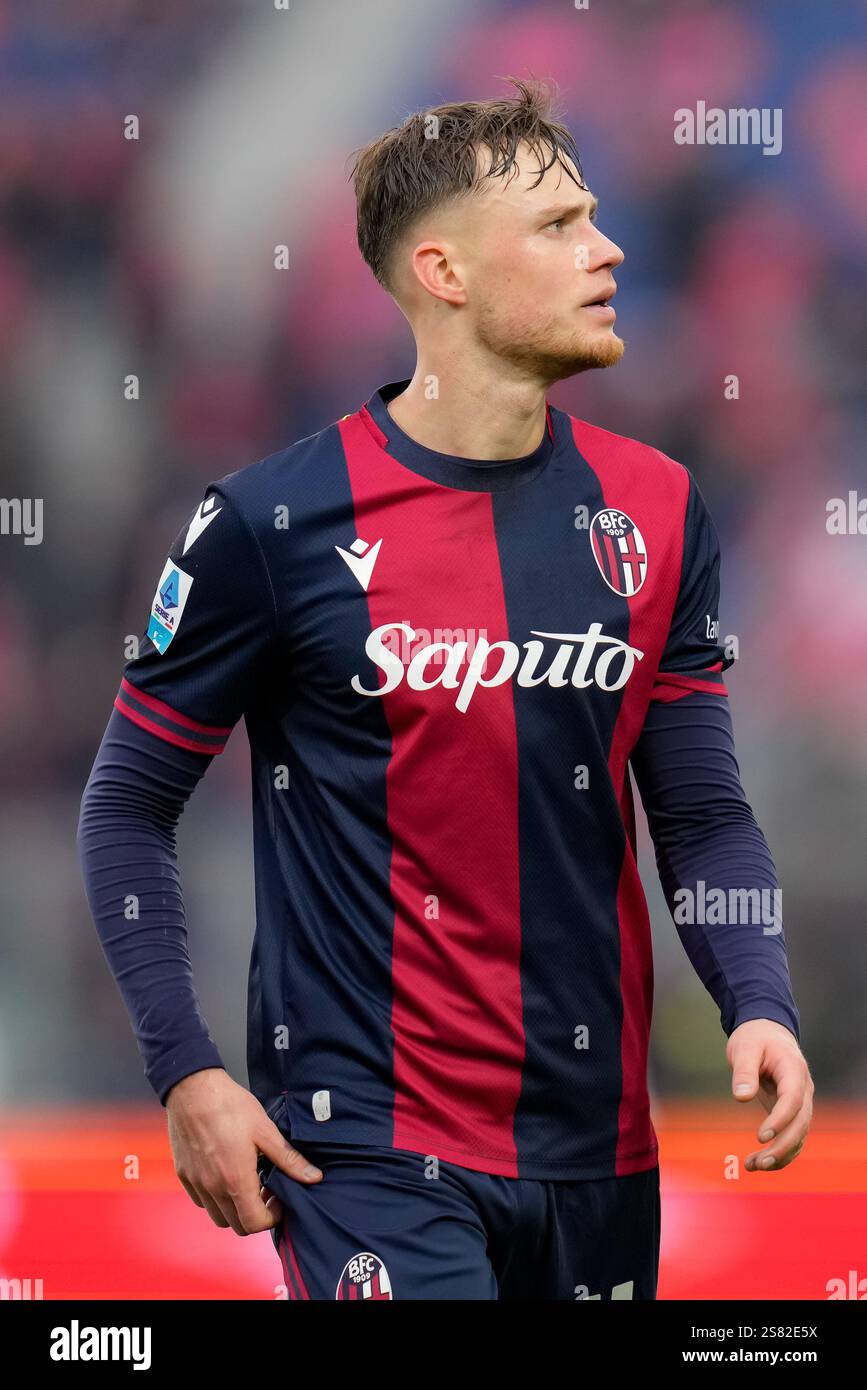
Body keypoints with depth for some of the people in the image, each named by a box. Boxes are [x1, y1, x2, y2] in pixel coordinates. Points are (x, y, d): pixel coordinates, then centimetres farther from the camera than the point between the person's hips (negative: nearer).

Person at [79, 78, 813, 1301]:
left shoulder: (656, 511, 6)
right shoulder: (277, 523, -8)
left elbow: (703, 815, 11)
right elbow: (128, 808, 0)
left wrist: (760, 1006, -6)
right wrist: (186, 1072, -8)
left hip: (596, 1151, 5)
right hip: (368, 1142, -5)